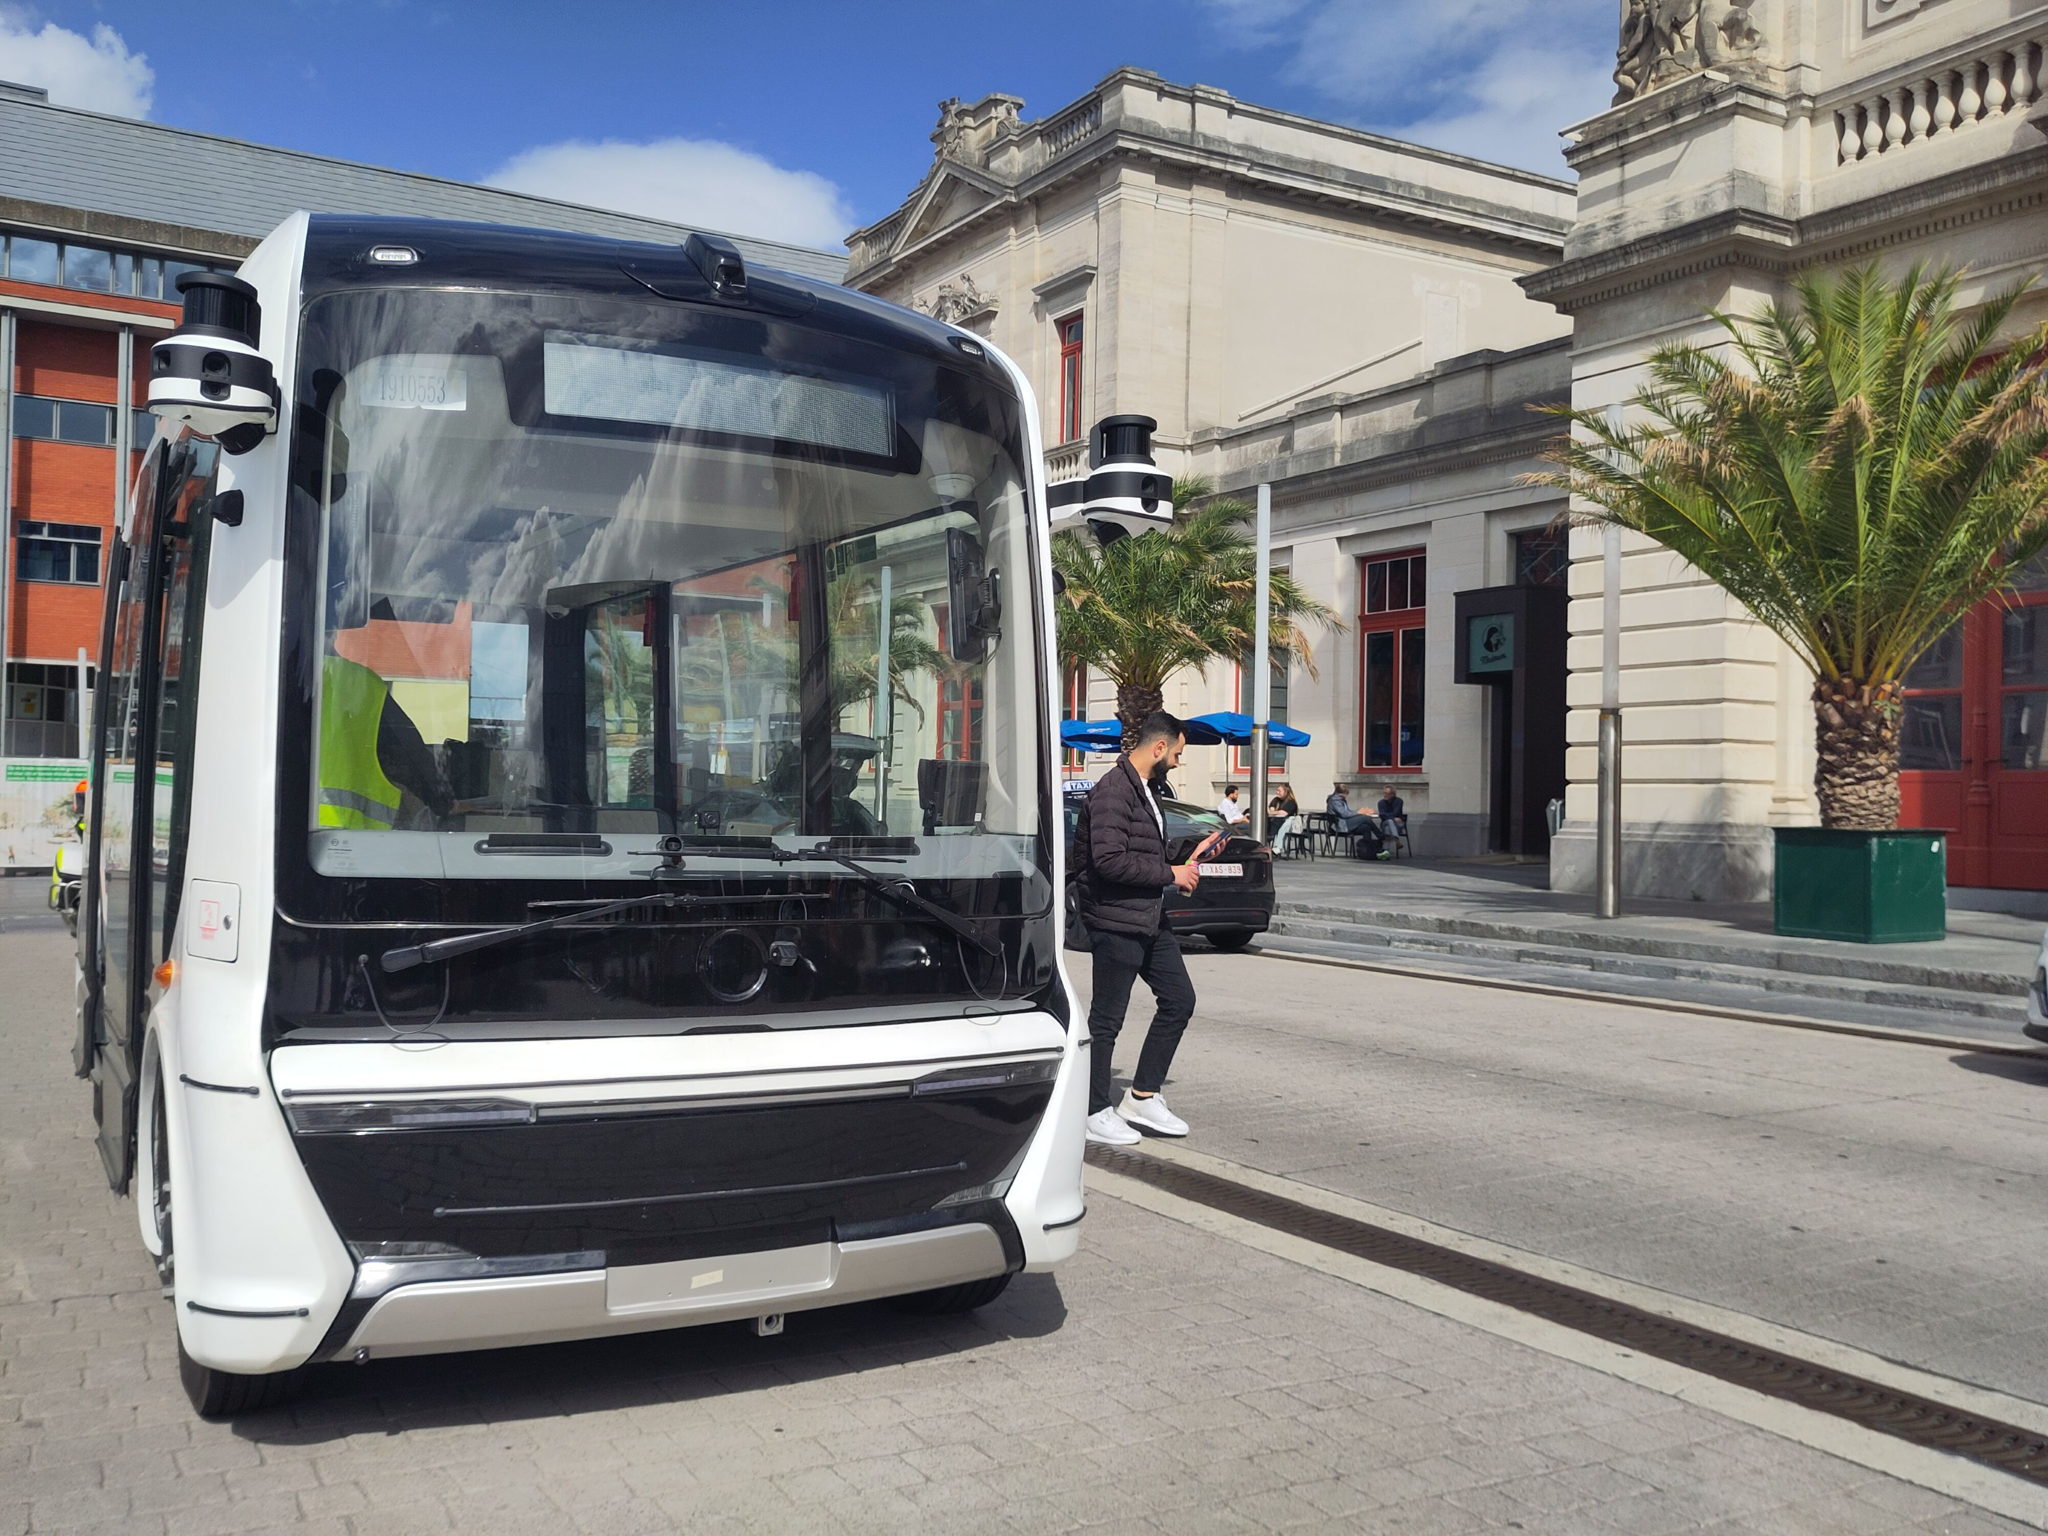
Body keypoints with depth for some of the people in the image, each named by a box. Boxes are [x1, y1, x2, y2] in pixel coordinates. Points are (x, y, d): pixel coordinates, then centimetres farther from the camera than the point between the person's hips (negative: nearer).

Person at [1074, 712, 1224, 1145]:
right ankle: (1097, 1113, 12)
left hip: (1150, 919, 10)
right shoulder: (1113, 791, -17)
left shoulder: (1144, 791, 16)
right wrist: (1170, 874, -18)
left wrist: (1186, 862, 13)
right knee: (1106, 1018, 1)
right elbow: (1109, 860, -26)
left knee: (1179, 1001, 11)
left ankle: (1143, 1097, 20)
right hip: (1116, 921, -10)